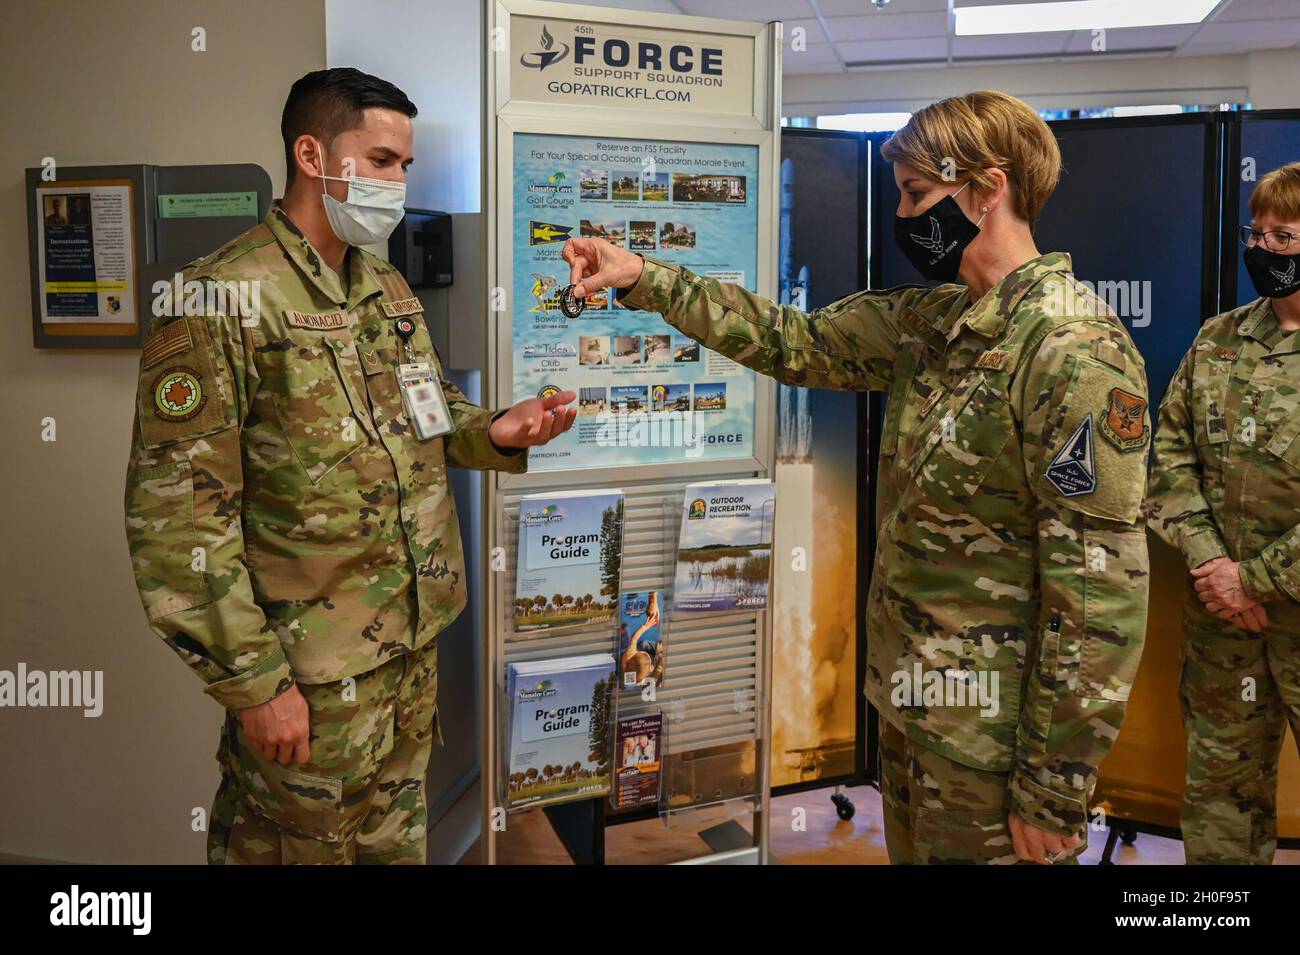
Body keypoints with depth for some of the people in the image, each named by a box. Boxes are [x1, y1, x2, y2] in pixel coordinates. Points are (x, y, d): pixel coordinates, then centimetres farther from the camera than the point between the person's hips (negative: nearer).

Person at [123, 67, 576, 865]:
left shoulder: (389, 290, 8)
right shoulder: (227, 299, -16)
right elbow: (177, 519, -18)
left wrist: (494, 433, -3)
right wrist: (253, 681, -17)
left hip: (412, 647, 7)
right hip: (306, 677, -7)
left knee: (397, 843, 22)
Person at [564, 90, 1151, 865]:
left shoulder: (1076, 354, -23)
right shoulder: (932, 319, 4)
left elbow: (1102, 595, -24)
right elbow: (797, 342, 11)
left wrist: (1054, 792, -20)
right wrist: (643, 278, 5)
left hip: (993, 737, -8)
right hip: (912, 700, 8)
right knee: (914, 849, 24)